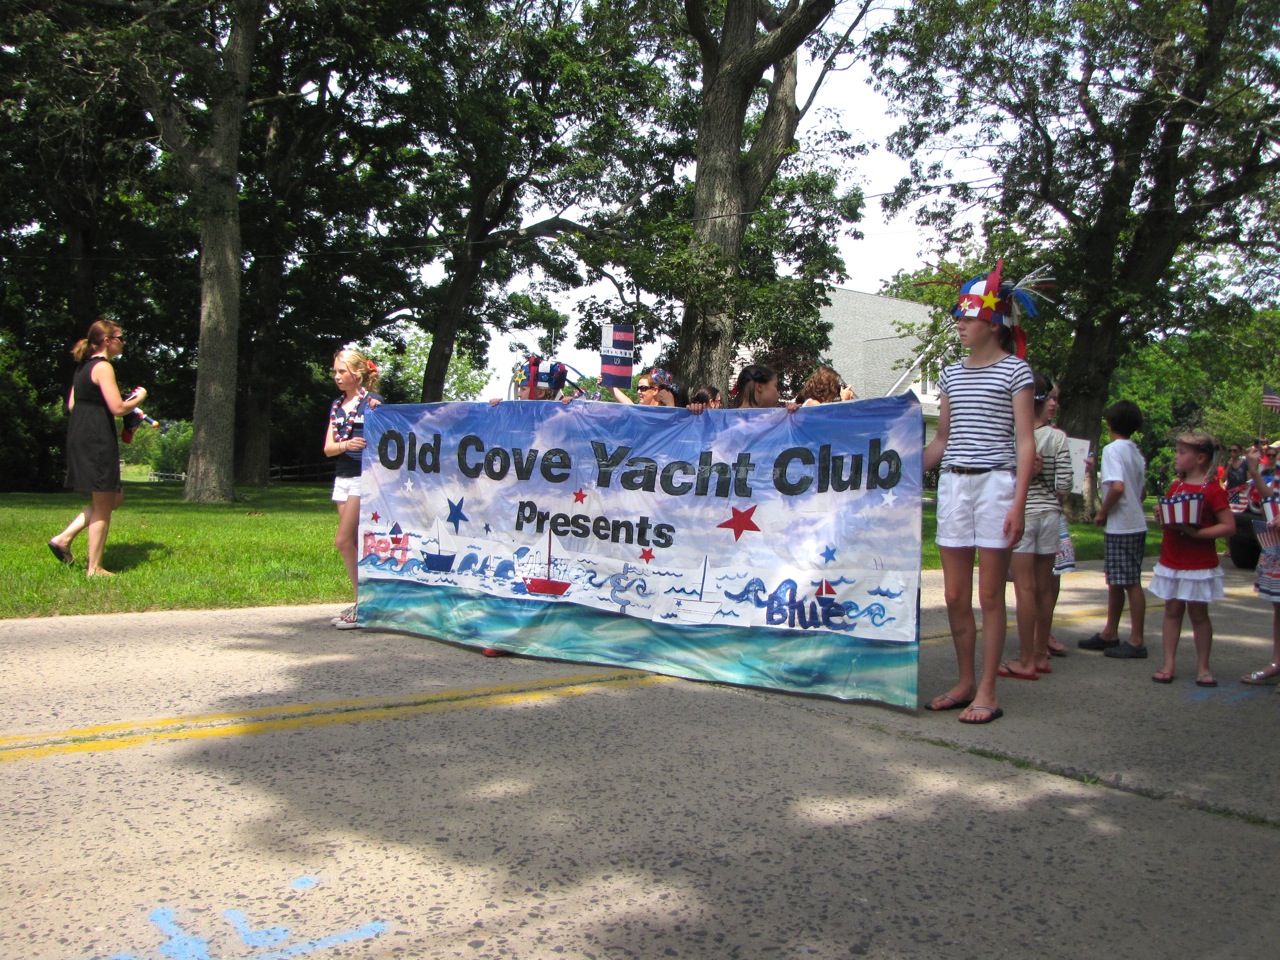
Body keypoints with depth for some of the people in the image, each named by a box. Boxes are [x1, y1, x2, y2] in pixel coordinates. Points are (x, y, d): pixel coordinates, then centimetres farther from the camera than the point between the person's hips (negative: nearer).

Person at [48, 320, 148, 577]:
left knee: (114, 498, 18)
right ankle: (94, 568, 2)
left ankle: (64, 538, 13)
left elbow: (71, 404, 20)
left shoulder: (84, 367, 17)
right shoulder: (103, 367, -12)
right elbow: (118, 408, -18)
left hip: (79, 438, 10)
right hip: (98, 440, -10)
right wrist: (138, 398, -1)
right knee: (103, 504, -2)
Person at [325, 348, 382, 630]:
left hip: (364, 477, -7)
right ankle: (362, 603, 14)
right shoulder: (336, 405, 13)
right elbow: (328, 448, 5)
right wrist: (346, 444, -13)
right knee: (353, 543, 8)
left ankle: (363, 605, -4)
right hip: (342, 477, 7)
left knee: (343, 541, -12)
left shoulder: (372, 402, -5)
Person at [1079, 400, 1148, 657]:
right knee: (1114, 580, 15)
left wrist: (1102, 513, -13)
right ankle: (1109, 633, 23)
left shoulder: (1113, 449, -14)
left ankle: (1137, 641, 2)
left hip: (1121, 527, -9)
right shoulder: (1136, 453, 14)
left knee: (1131, 583, -4)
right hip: (1135, 523, 9)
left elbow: (1117, 486, -25)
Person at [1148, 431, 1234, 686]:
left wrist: (1196, 533, -24)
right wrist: (1161, 517, -3)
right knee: (1172, 610, 8)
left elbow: (1228, 526, -16)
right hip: (1171, 562, 6)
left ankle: (1202, 667, 15)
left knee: (1198, 613, 3)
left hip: (1199, 565, -6)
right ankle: (1168, 664, 11)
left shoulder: (1212, 490, -11)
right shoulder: (1175, 486, 10)